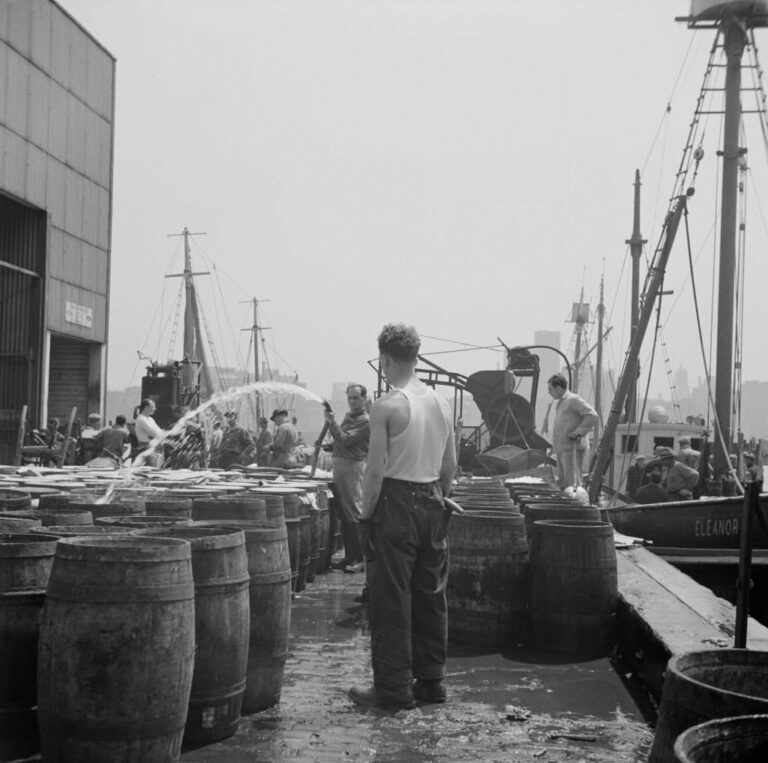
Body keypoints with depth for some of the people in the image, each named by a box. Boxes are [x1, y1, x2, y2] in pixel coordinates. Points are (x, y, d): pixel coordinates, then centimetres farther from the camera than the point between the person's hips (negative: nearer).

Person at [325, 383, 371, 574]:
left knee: (354, 514, -9)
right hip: (339, 465, 9)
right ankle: (349, 556, 16)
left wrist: (332, 422, -17)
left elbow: (345, 440, -18)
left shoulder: (365, 421, -10)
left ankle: (359, 559, -6)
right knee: (343, 514, 10)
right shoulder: (348, 417, 18)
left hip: (353, 467, -9)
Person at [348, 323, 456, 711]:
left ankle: (394, 688, 4)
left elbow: (376, 469, -15)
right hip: (432, 504, 7)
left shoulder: (387, 405, -12)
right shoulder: (440, 403, 8)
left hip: (396, 504, -7)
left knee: (391, 599, 0)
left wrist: (365, 515, -6)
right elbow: (450, 466, 12)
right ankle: (431, 682, 21)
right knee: (431, 597, 13)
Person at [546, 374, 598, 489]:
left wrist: (578, 432, -16)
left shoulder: (573, 400, -8)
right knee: (563, 483, 10)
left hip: (572, 448, -10)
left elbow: (592, 415, -15)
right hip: (561, 449, 10)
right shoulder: (559, 402, 21)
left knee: (572, 483, -13)